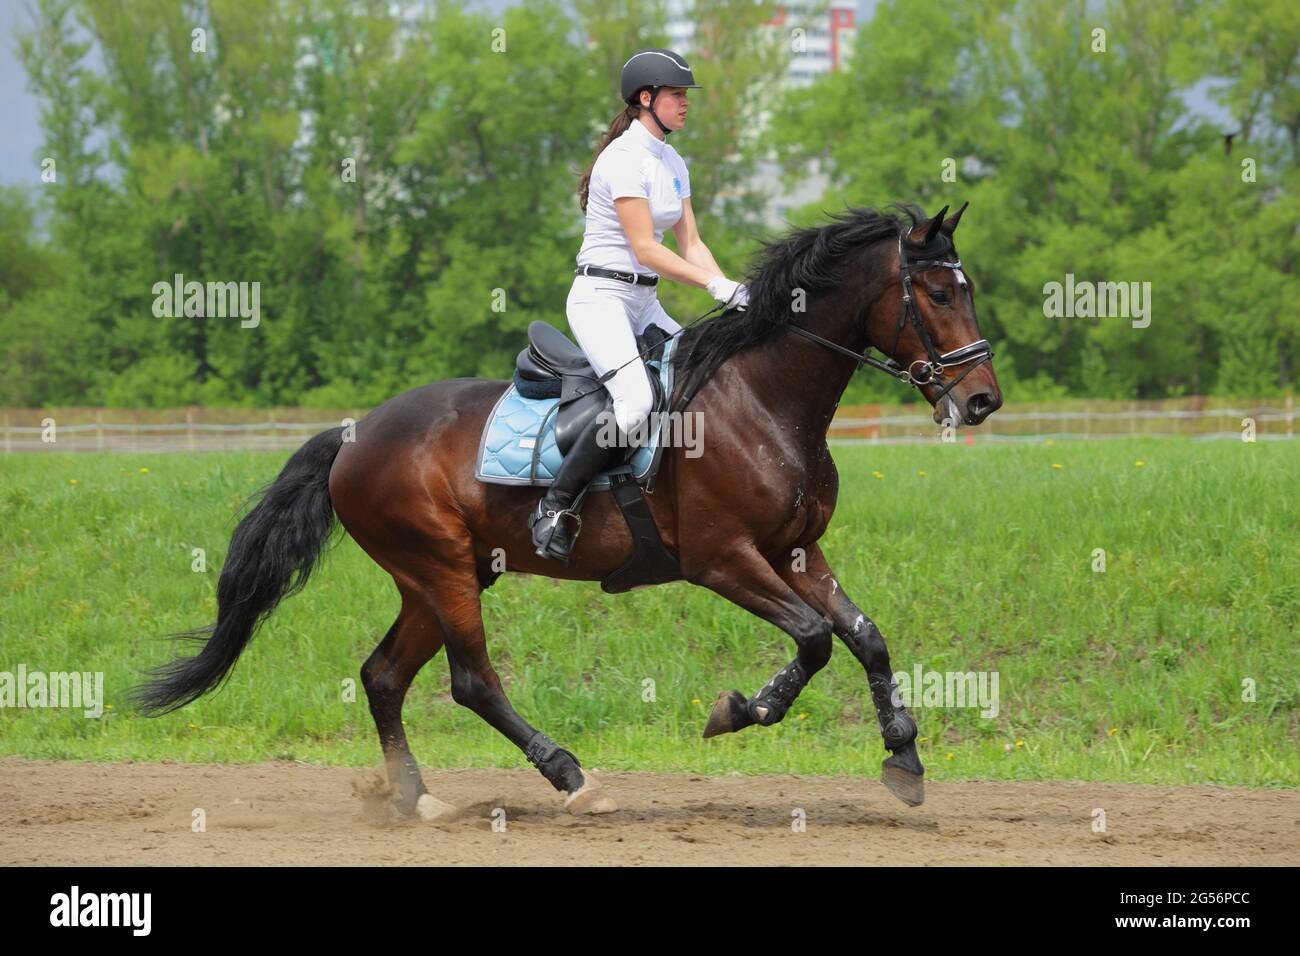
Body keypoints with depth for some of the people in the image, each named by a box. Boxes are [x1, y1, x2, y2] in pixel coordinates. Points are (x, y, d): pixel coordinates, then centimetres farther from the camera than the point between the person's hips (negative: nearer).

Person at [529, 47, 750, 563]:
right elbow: (645, 248, -18)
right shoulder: (624, 159, -14)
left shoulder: (674, 164, 15)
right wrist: (717, 286, -20)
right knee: (635, 401, -28)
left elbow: (691, 243, 12)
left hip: (643, 304, 9)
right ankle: (553, 508, -20)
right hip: (601, 297, -9)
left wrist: (733, 291, -4)